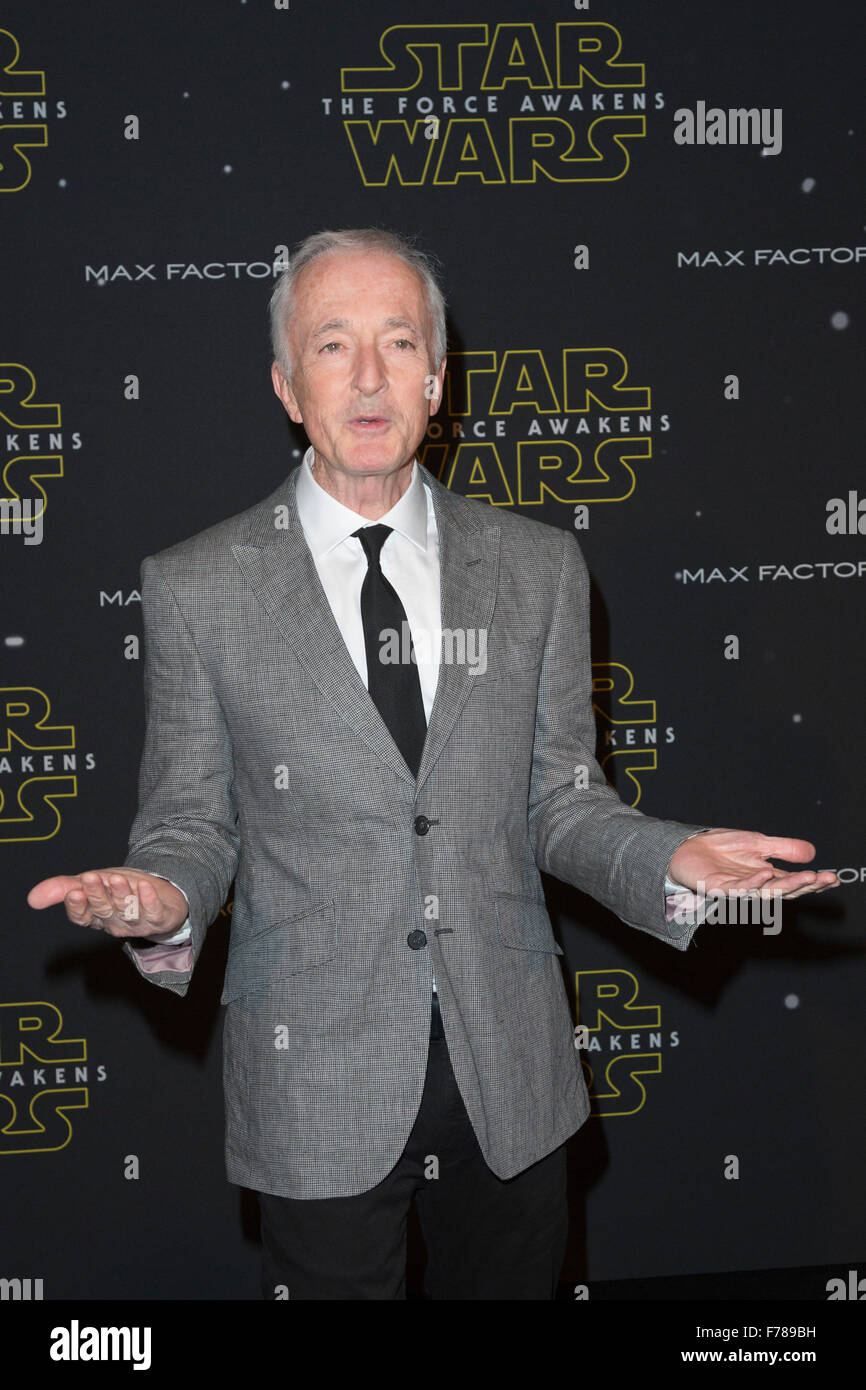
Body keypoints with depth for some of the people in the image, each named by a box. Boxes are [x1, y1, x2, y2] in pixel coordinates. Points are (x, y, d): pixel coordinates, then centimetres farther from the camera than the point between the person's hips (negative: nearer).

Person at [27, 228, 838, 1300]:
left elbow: (557, 800, 6)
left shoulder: (538, 566, 3)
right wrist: (164, 898, -21)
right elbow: (190, 821, 2)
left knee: (510, 1284, 18)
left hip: (512, 1076, 3)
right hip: (317, 1080, -2)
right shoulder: (196, 588, -3)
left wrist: (667, 861, -13)